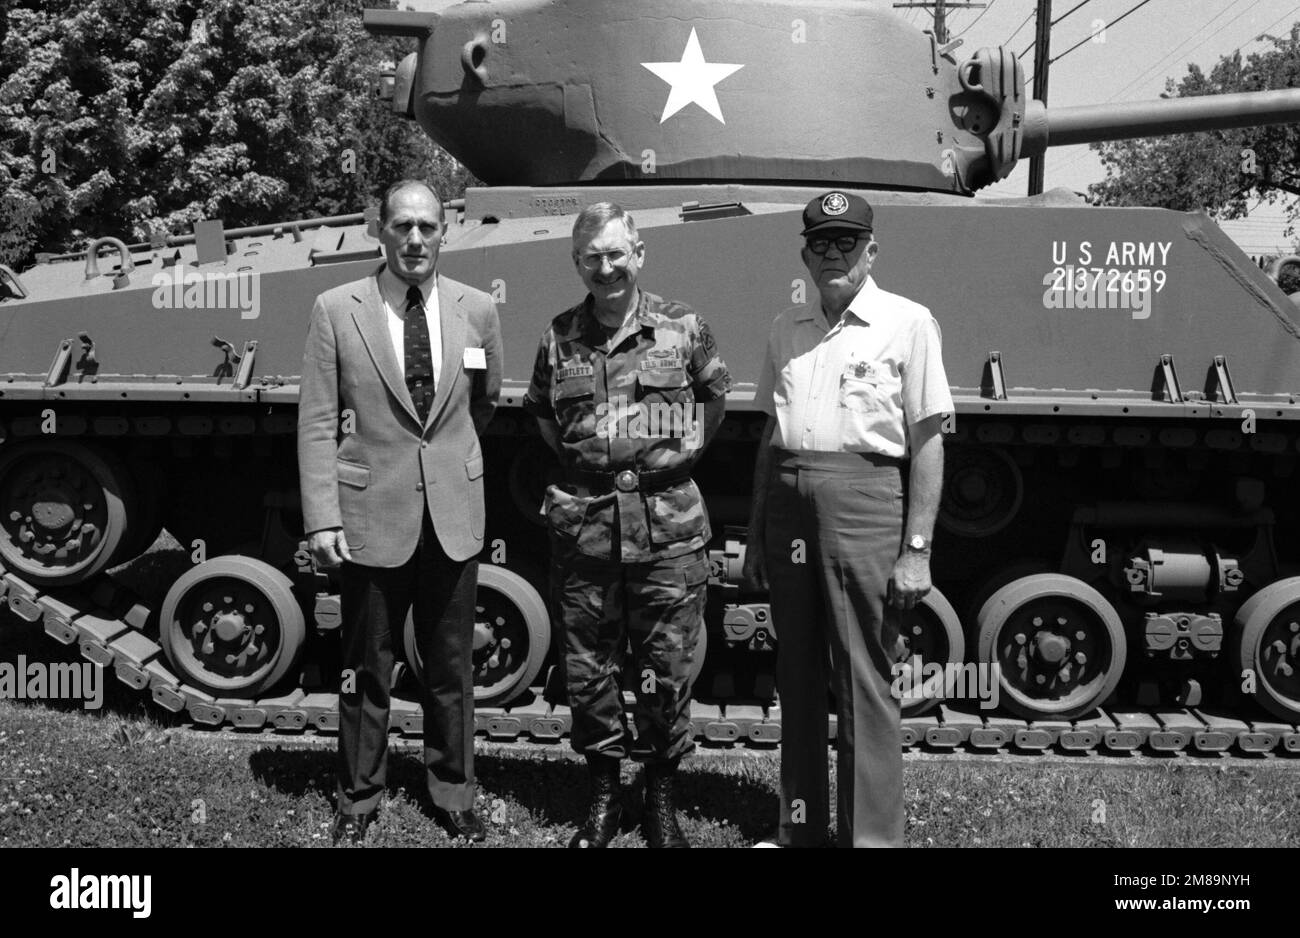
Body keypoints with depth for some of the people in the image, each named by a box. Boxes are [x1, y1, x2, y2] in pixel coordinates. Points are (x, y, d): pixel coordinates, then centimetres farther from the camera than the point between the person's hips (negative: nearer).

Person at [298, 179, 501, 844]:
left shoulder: (478, 310, 2)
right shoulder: (337, 310, -4)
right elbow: (317, 423, -5)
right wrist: (322, 519, -10)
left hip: (453, 518, 2)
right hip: (370, 515, -2)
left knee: (451, 667, 13)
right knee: (367, 670, 12)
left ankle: (454, 794, 31)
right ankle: (358, 798, 30)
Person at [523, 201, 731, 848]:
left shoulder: (683, 327, 2)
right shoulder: (558, 338, 6)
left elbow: (714, 396, 18)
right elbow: (542, 412, 21)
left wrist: (685, 449, 10)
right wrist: (575, 458, 10)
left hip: (668, 523, -1)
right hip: (582, 521, 2)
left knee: (666, 670, 6)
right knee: (587, 668, 8)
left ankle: (661, 797, 25)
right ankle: (602, 795, 26)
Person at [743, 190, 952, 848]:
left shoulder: (907, 323, 0)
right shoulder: (787, 329, 14)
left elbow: (927, 442, -4)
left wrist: (916, 548, -10)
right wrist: (755, 535, 15)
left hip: (864, 501, -5)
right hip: (789, 504, 5)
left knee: (864, 683, -1)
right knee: (796, 677, 12)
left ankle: (873, 835, 12)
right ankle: (799, 829, 25)